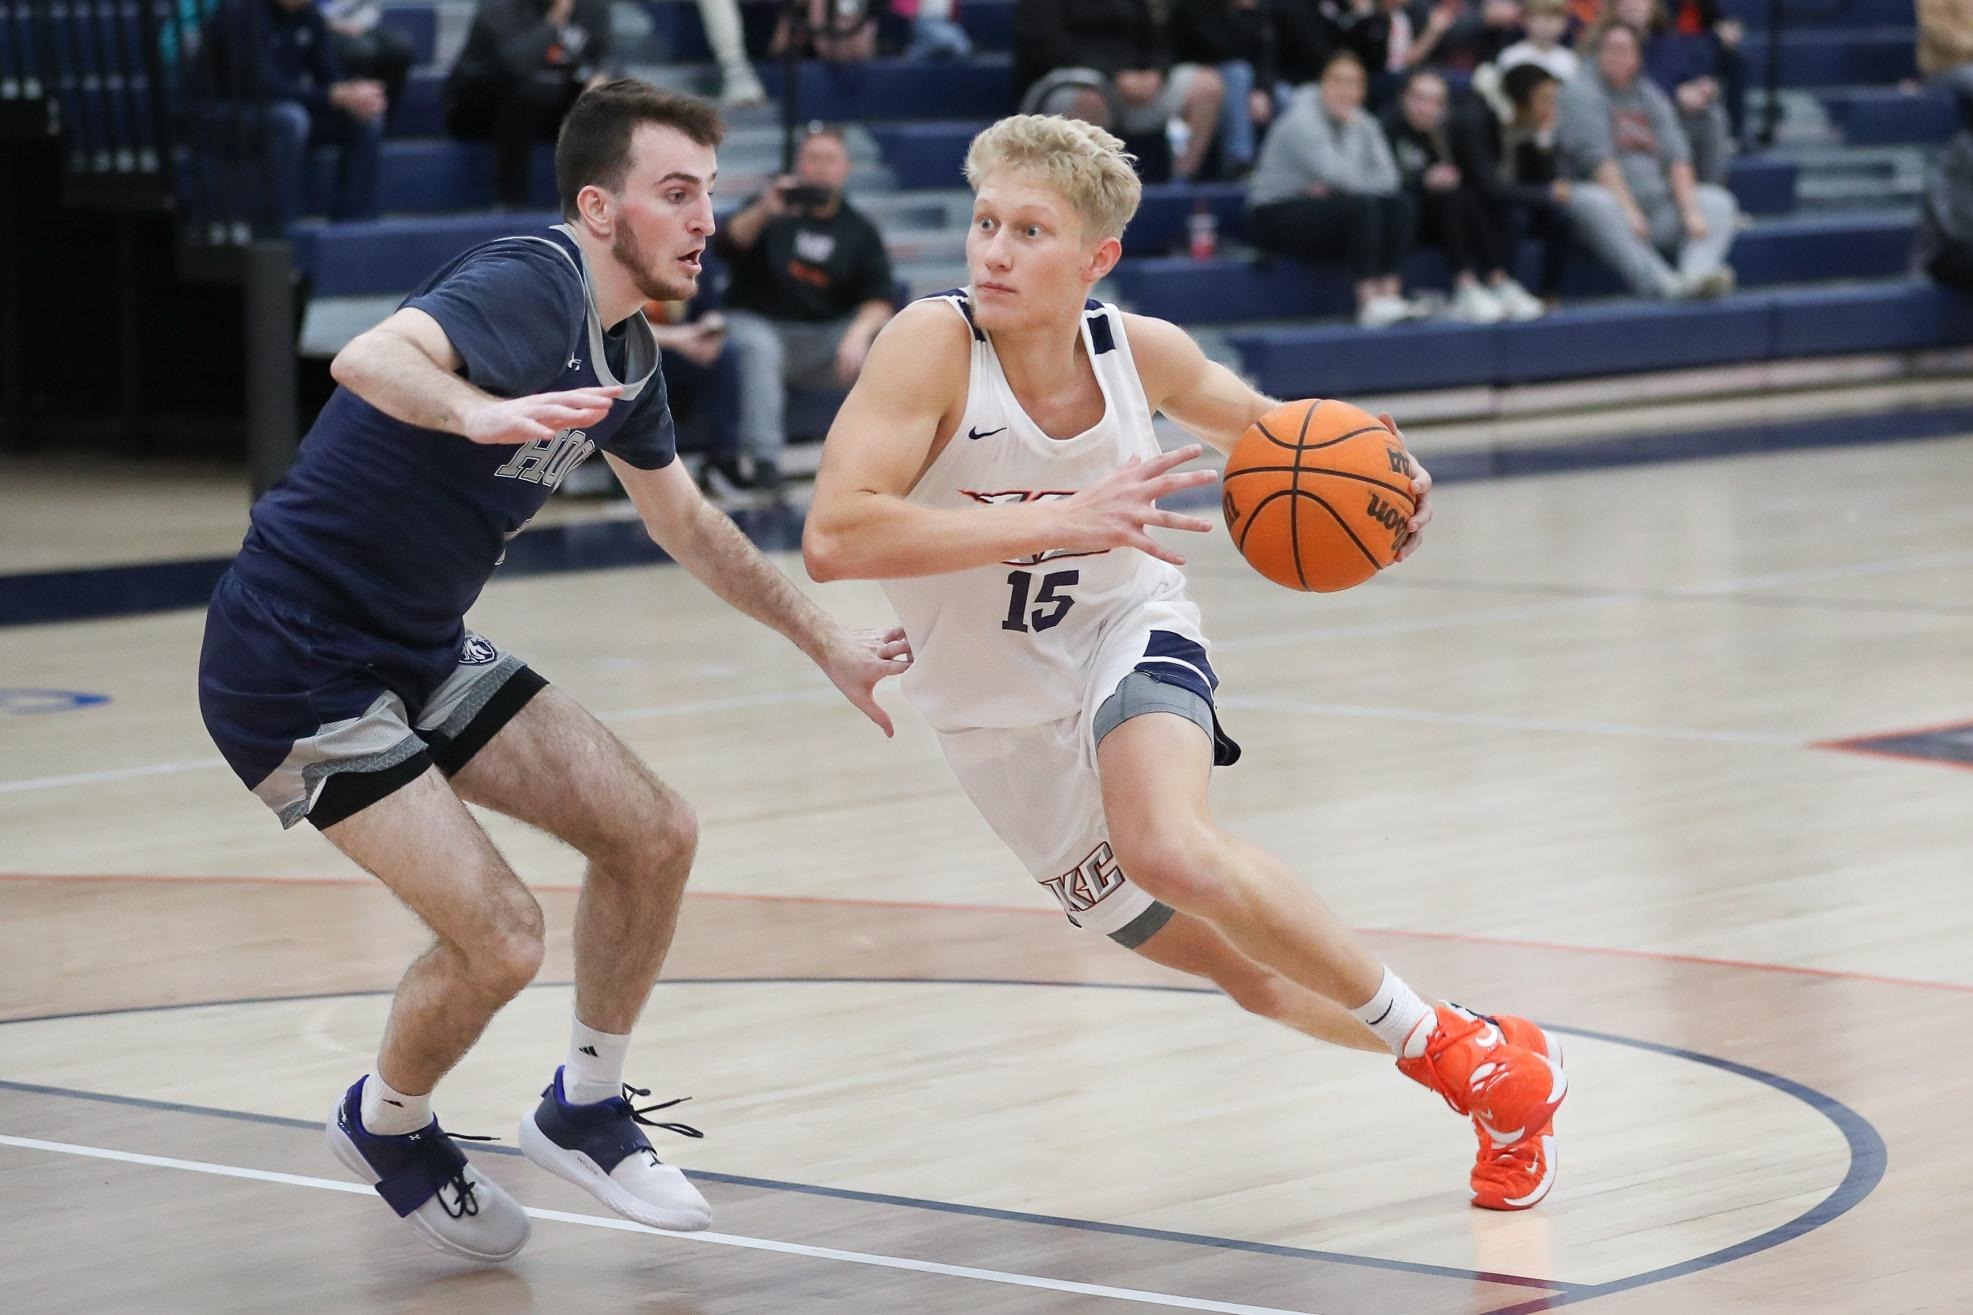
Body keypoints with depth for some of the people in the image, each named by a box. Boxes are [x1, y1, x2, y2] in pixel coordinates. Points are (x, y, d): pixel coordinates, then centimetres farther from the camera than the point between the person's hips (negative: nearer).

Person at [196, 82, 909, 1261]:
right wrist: (484, 415, -62)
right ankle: (387, 1126, 16)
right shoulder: (534, 286, -22)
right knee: (500, 937, -15)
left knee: (654, 834, 3)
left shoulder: (626, 355, 6)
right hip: (295, 665, -9)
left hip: (420, 654, 9)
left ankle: (586, 1110, 23)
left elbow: (687, 523, 24)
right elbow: (369, 360, -42)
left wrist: (828, 643, 25)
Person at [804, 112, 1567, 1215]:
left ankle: (1468, 1051, -18)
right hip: (1006, 723, 1)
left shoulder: (1140, 350, -13)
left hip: (1129, 638, -1)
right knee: (1254, 977, 8)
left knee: (1171, 851, -34)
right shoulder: (933, 345, -24)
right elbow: (834, 540, -37)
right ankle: (1492, 1078, 31)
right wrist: (1062, 519, -41)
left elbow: (1249, 420, 11)